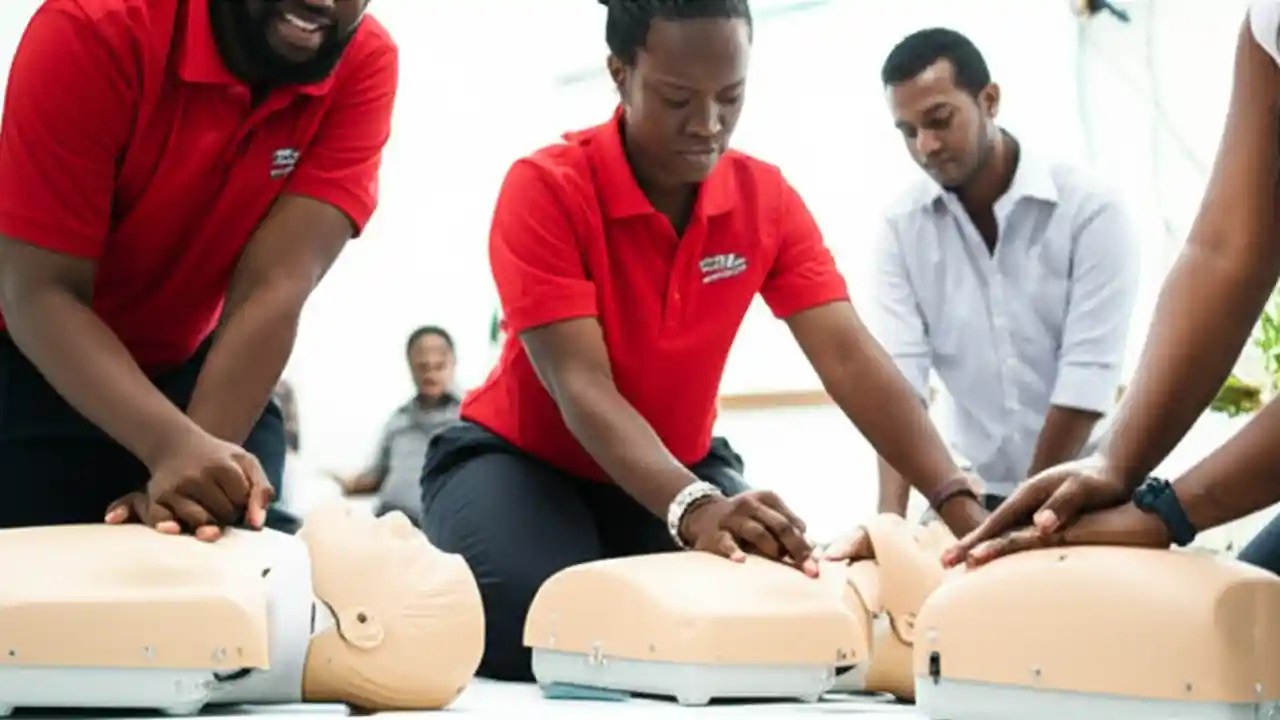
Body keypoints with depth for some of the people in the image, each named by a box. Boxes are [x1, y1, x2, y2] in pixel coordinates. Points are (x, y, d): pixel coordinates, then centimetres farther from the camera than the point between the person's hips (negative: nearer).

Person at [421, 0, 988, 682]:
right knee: (537, 633, -32)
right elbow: (581, 386, -31)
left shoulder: (765, 197, -10)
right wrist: (693, 509, -49)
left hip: (680, 467, 5)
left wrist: (961, 507, -35)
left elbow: (849, 358, -19)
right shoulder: (544, 187, -23)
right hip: (521, 459, -4)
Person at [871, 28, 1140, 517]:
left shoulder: (1090, 208, -14)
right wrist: (890, 514, -26)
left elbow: (1088, 377, -17)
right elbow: (896, 369, -13)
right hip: (967, 489, 3)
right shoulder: (902, 225, -5)